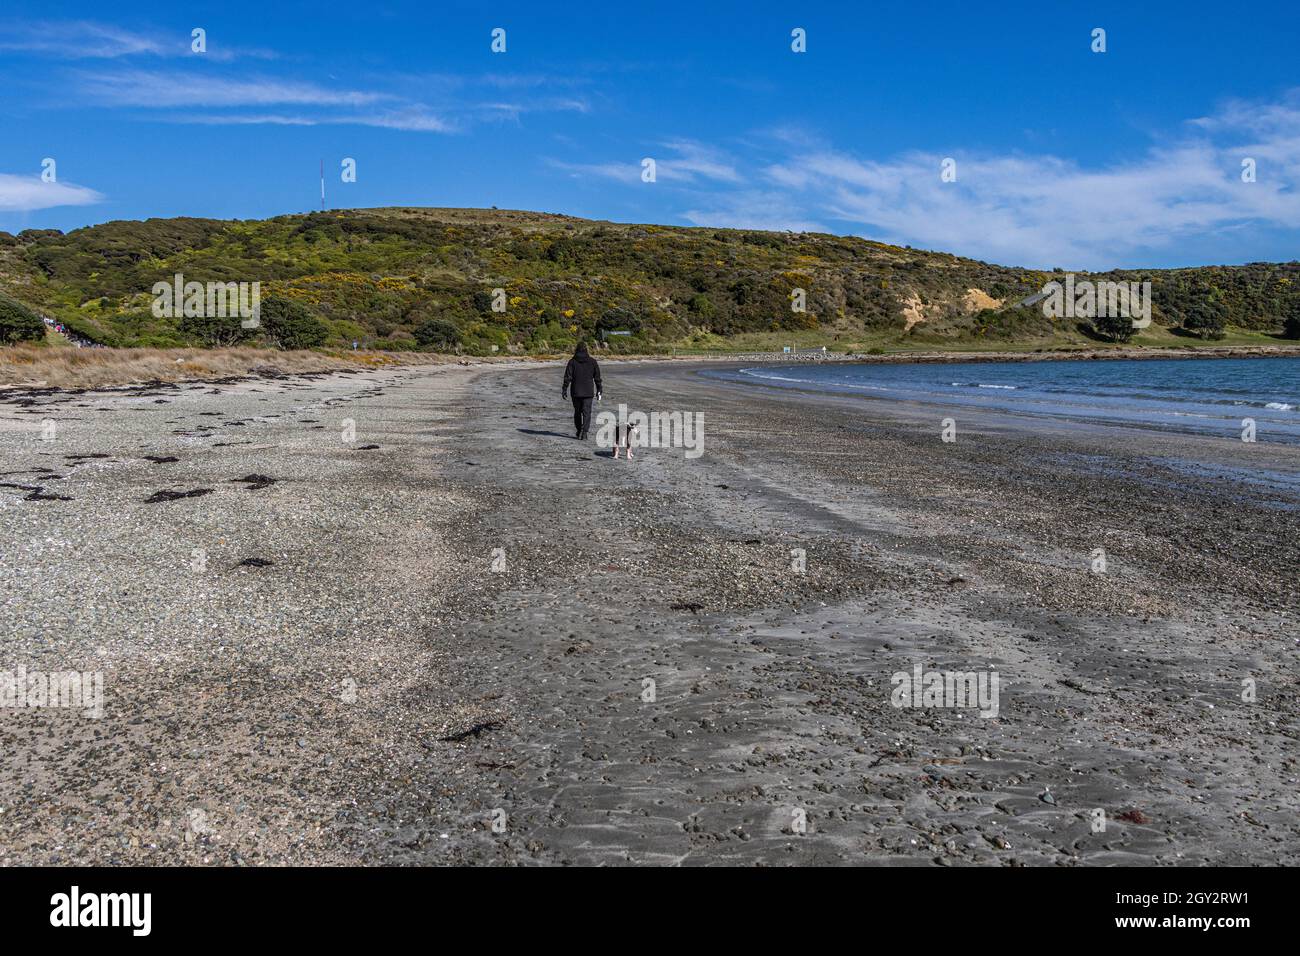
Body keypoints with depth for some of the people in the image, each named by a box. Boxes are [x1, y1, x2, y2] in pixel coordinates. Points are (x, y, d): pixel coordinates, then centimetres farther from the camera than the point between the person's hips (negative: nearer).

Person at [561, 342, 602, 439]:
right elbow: (597, 377, 4)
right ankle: (584, 433, -14)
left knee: (577, 411, 16)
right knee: (587, 412, -1)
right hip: (588, 391, 0)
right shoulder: (592, 361, 1)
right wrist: (599, 391, 11)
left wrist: (564, 390, -2)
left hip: (576, 391, 1)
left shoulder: (572, 361, -3)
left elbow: (567, 377, -6)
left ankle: (578, 431, 28)